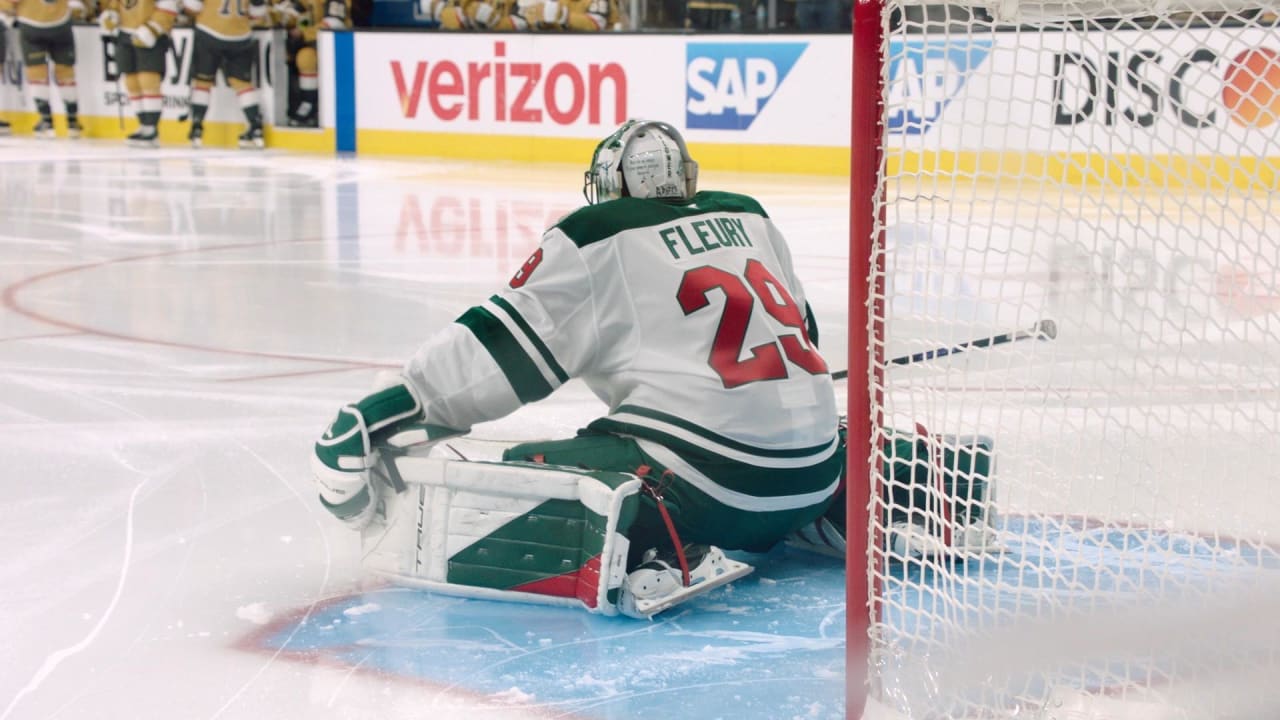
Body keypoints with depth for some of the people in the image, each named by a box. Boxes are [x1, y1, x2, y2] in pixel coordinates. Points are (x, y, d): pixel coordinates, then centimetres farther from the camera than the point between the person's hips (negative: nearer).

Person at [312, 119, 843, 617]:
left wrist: (375, 415, -2)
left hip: (698, 470, -7)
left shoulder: (596, 240, 1)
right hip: (811, 473, 7)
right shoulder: (749, 218, 18)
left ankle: (660, 559, -22)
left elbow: (499, 346, -4)